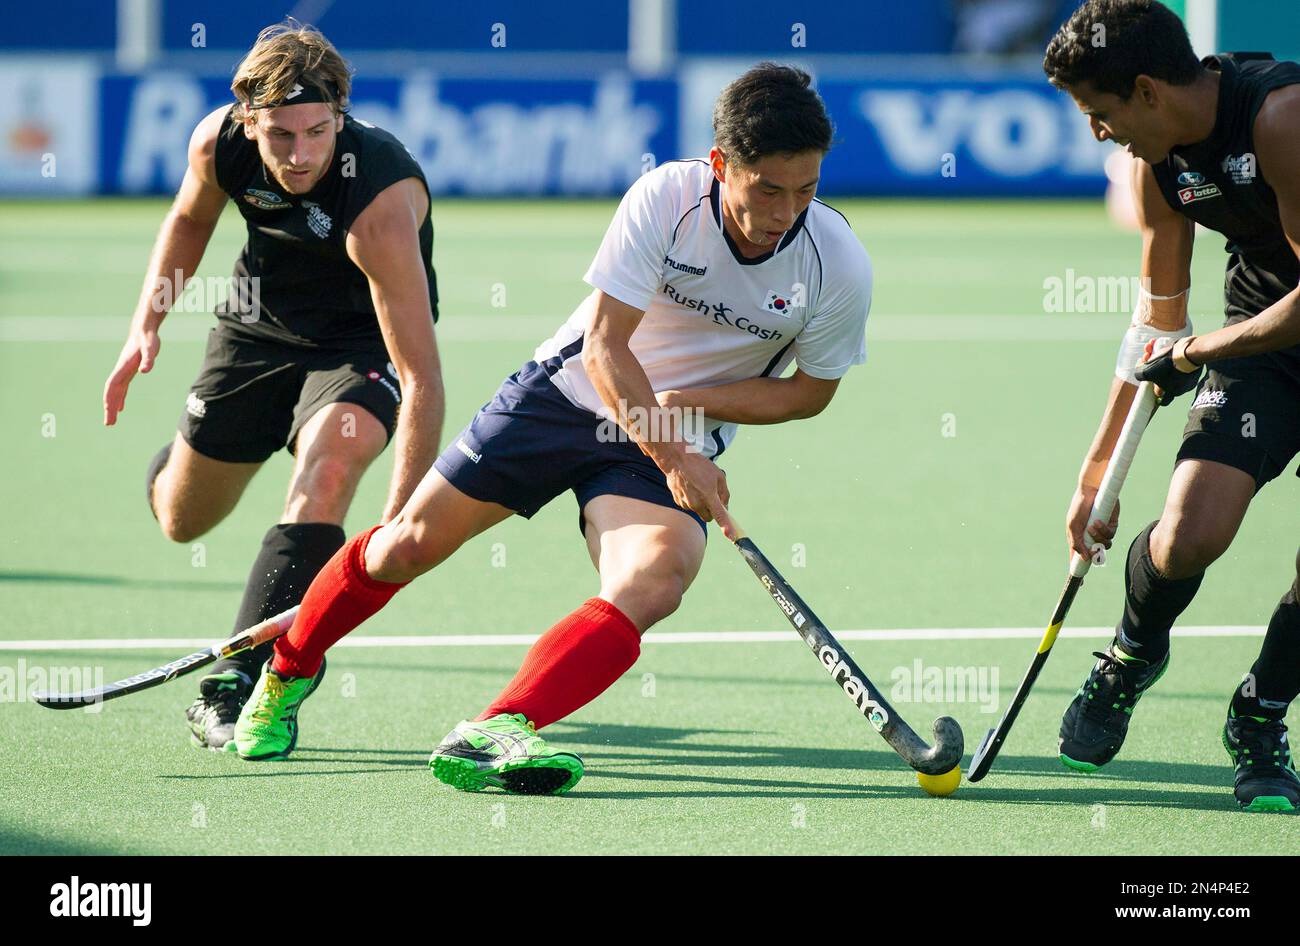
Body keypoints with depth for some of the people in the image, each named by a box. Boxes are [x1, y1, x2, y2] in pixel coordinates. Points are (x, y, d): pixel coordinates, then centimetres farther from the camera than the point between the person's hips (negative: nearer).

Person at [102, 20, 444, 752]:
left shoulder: (381, 202, -38)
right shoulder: (219, 143, -23)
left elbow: (422, 377, -40)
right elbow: (192, 218, 5)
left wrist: (401, 521, -46)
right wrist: (148, 323, -5)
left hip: (363, 340, -4)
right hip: (261, 325, 5)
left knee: (327, 469, -34)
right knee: (182, 520, 16)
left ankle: (236, 689, -32)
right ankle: (172, 463, 56)